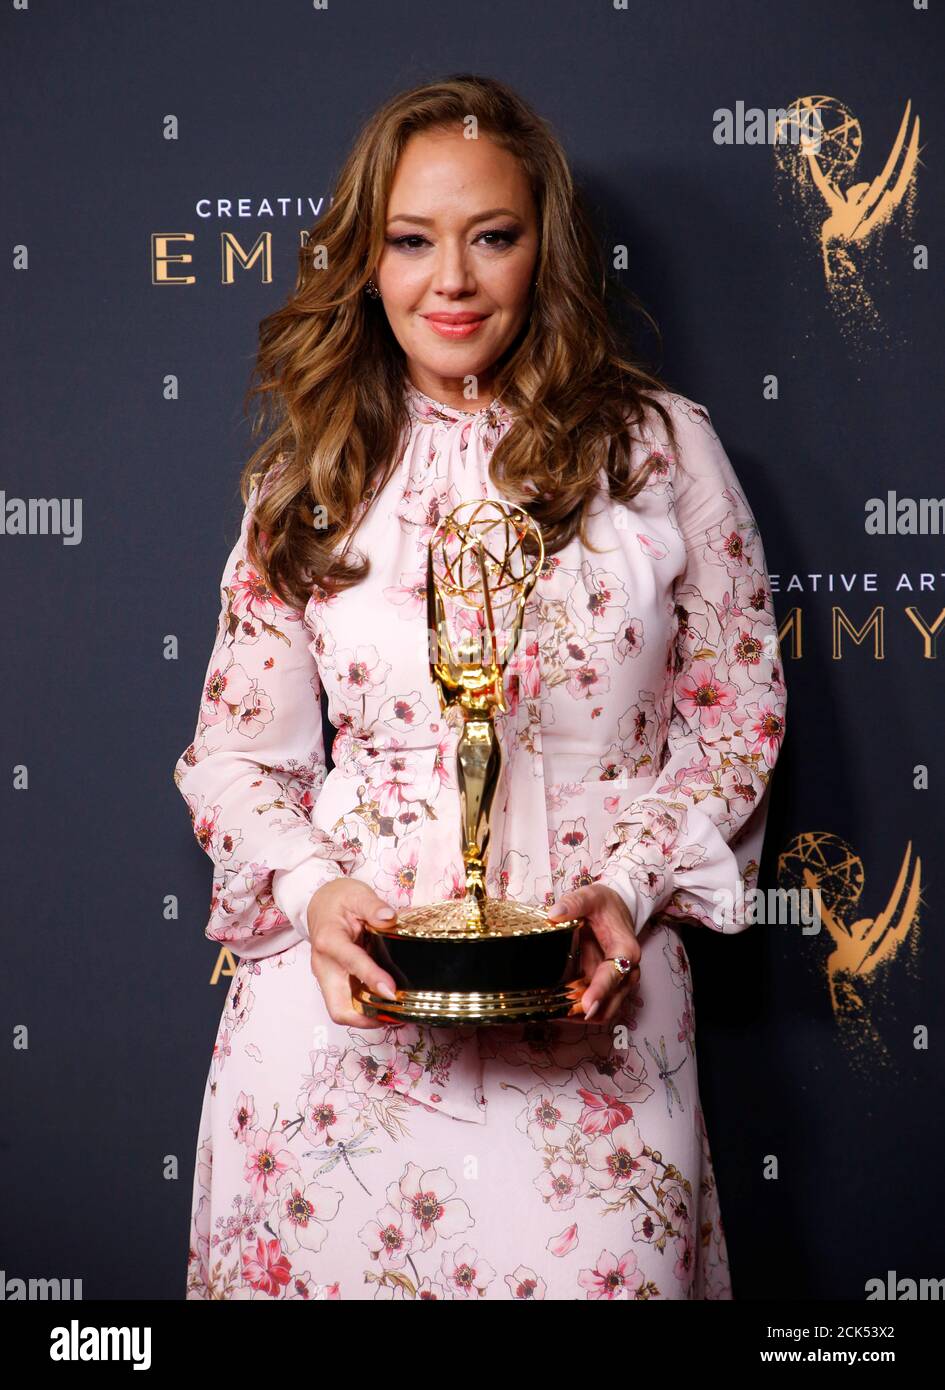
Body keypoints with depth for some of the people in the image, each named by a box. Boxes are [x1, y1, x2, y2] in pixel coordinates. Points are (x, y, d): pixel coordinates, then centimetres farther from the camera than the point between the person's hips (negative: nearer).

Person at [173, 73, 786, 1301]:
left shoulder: (661, 449, 2)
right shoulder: (308, 477, 7)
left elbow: (736, 723, 5)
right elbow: (238, 752, 9)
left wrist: (629, 884, -9)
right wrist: (311, 888, -10)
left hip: (589, 1008, -1)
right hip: (345, 994, 1)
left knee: (593, 1272, 0)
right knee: (323, 1262, 8)